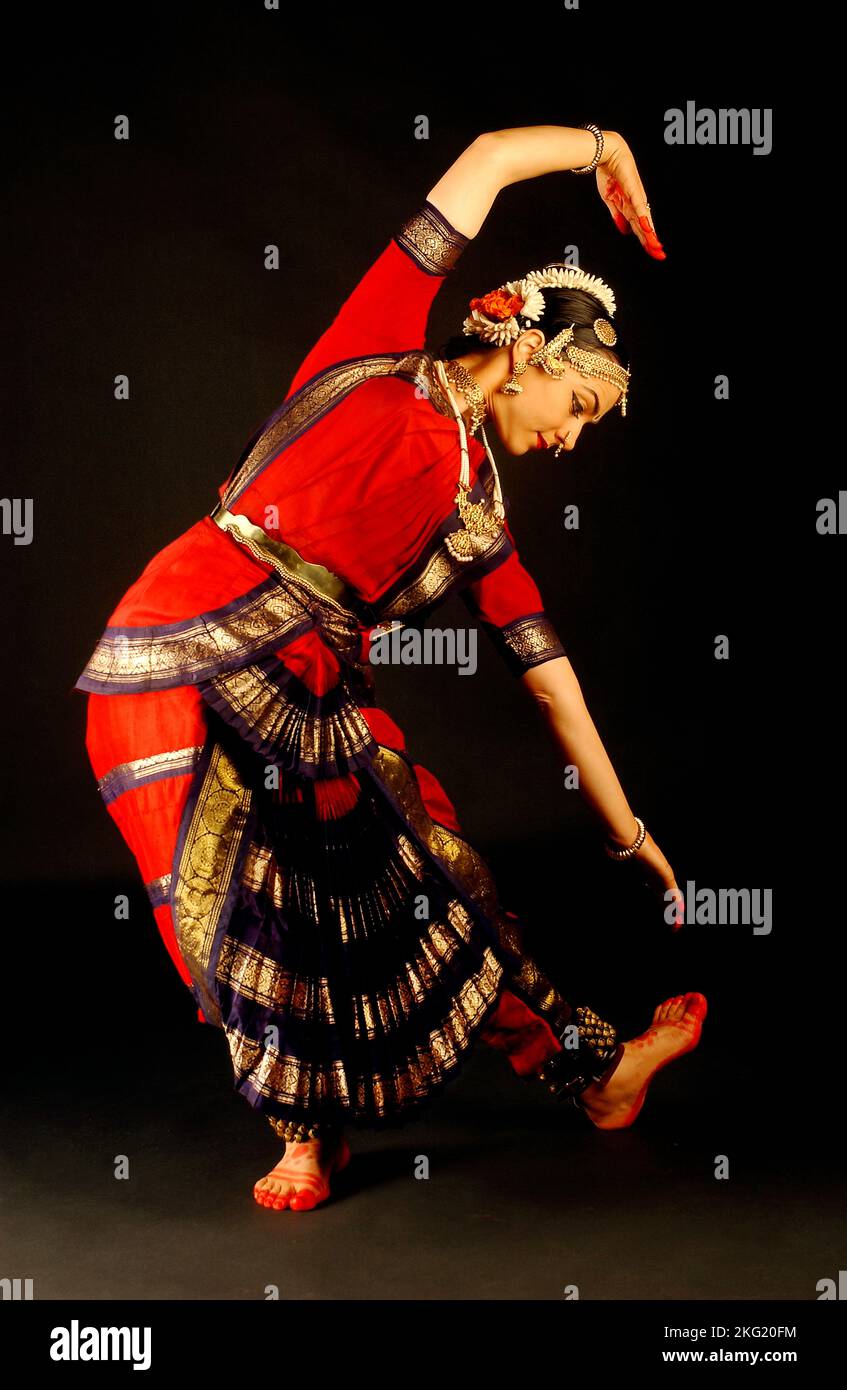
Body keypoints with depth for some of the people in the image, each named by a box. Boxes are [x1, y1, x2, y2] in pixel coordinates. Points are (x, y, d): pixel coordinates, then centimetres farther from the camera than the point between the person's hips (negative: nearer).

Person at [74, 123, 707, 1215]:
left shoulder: (478, 510, 15)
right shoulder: (377, 353, 1)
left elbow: (551, 680, 16)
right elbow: (489, 158, 1)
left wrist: (631, 837, 18)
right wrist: (604, 147, 18)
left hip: (313, 702, 5)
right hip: (181, 667, -5)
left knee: (434, 878, 2)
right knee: (252, 924, -12)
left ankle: (594, 1072, 21)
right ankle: (311, 1127, 14)